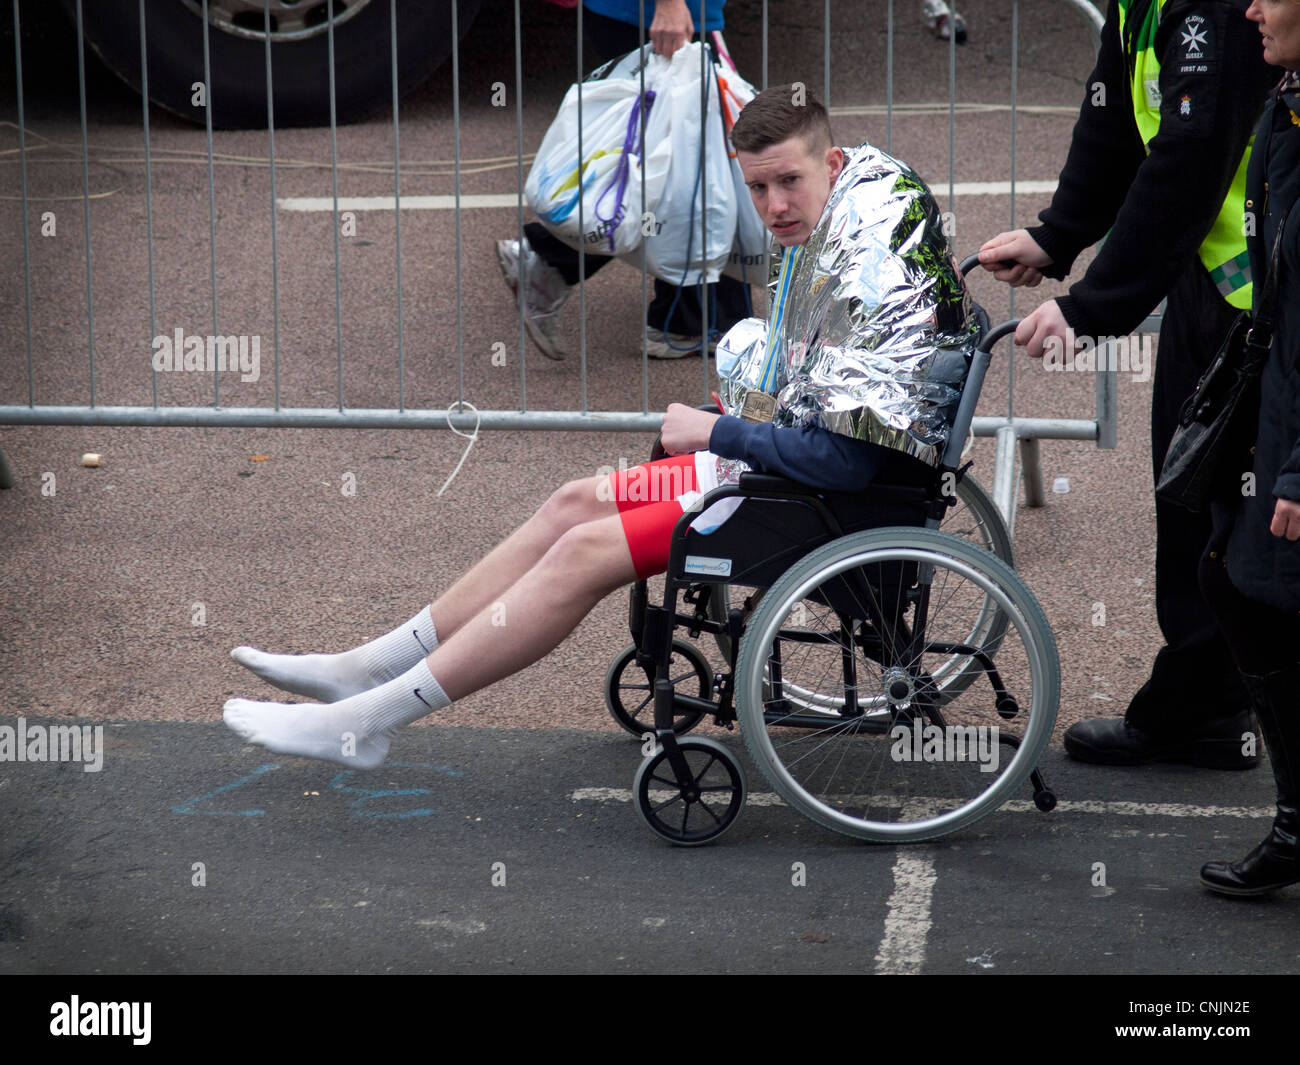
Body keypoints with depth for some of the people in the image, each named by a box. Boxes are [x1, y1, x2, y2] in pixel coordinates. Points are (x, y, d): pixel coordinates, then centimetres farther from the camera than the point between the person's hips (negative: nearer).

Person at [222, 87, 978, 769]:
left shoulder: (873, 280, -26)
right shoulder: (821, 237, 6)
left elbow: (846, 459, -31)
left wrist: (717, 433, -17)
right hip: (805, 457, 10)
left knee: (586, 552, -14)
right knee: (578, 503, 8)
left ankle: (366, 722, -9)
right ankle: (369, 668, 13)